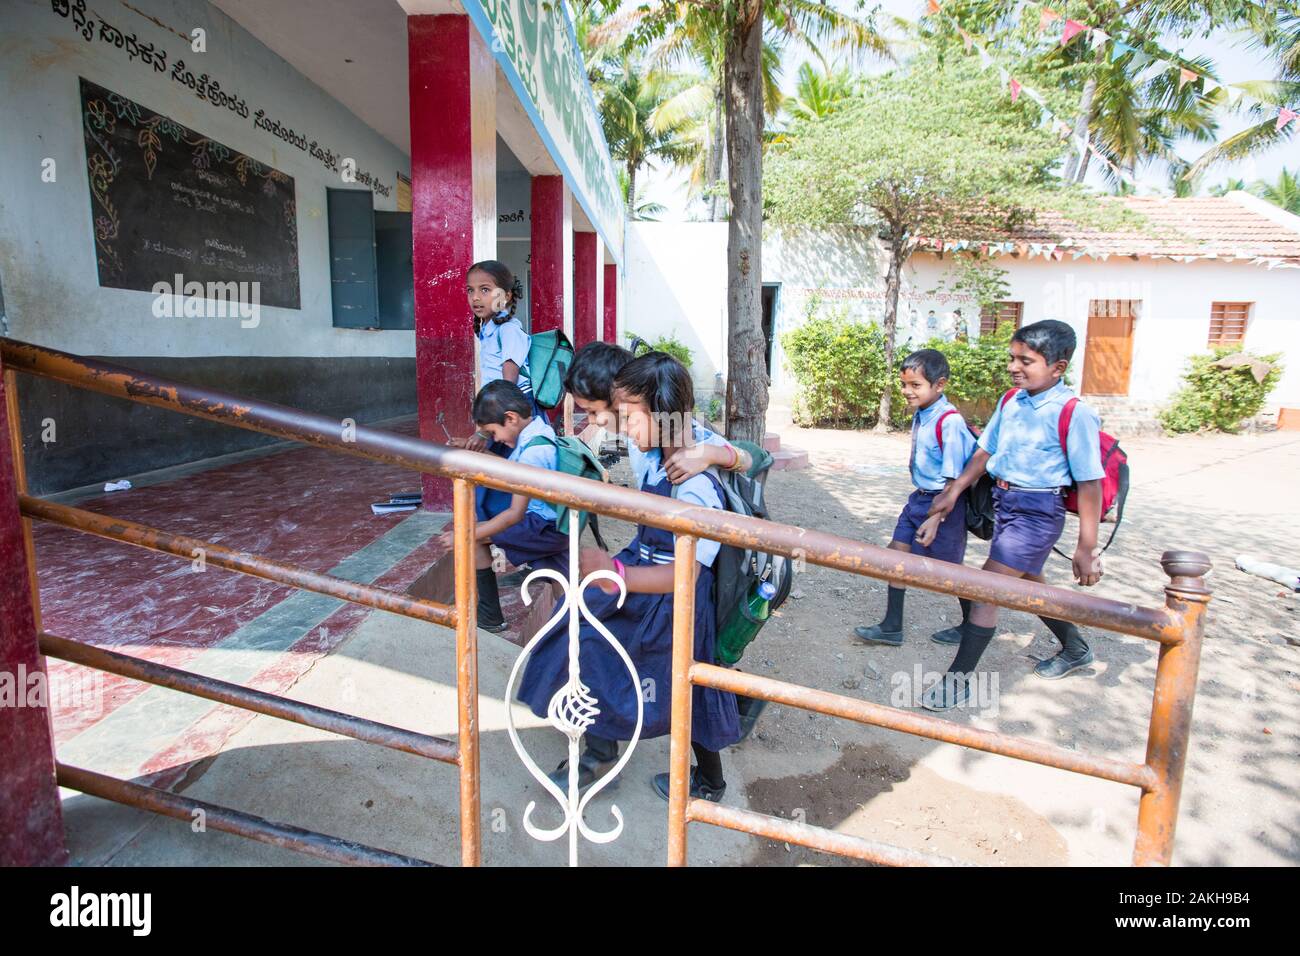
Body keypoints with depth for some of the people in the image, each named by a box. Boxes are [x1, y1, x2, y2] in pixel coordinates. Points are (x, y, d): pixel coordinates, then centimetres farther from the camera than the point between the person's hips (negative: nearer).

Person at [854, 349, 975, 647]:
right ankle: (892, 627, 17)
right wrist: (922, 503, 18)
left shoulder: (949, 421, -22)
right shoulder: (920, 415, 2)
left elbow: (953, 478, -21)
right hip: (920, 498, 8)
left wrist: (935, 518, -22)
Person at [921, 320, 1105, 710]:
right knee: (1029, 585, 23)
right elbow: (985, 451, 13)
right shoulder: (1010, 401, 2)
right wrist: (953, 492, 10)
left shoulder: (1074, 414, -17)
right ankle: (1076, 649, 49)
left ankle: (958, 681, 2)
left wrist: (1087, 548, -15)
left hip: (1038, 512, -8)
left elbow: (1089, 484, -15)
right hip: (1004, 502, 8)